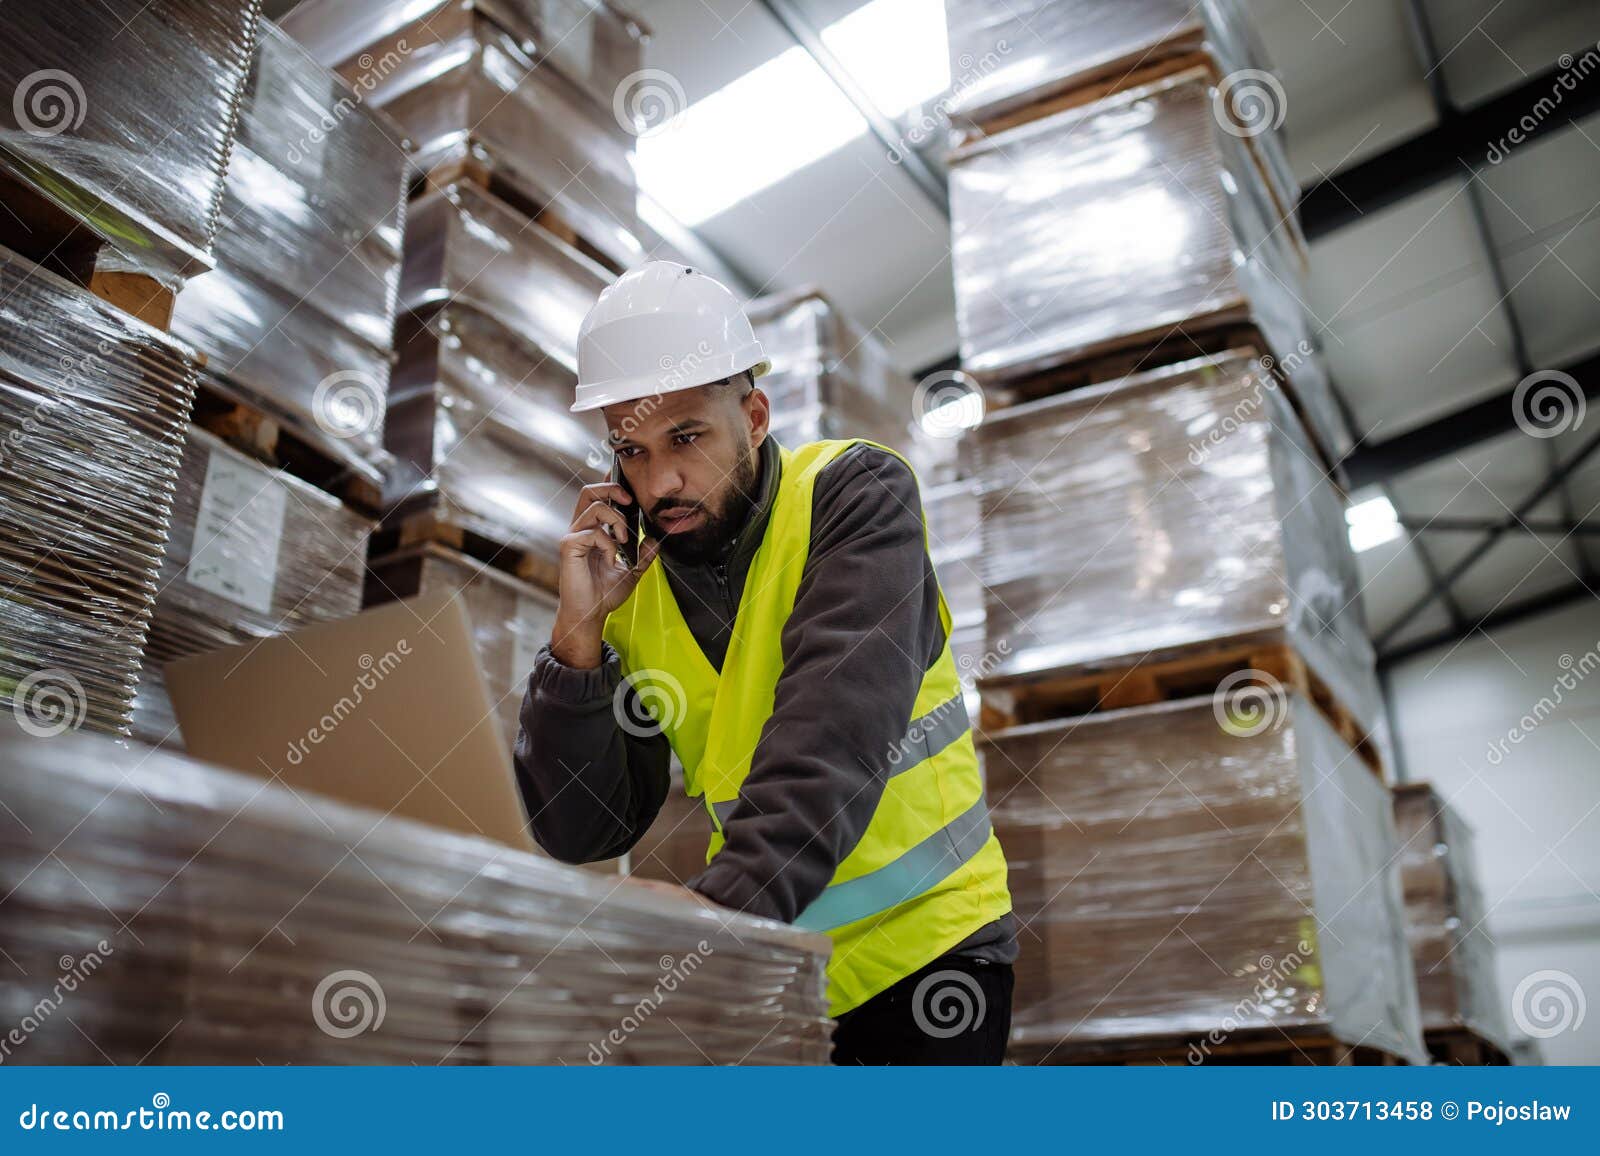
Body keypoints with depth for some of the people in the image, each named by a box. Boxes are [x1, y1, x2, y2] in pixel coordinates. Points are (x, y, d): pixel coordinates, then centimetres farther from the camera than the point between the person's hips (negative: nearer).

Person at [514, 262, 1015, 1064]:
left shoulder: (855, 495, -12)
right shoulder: (629, 582, -1)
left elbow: (836, 734, -28)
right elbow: (580, 833, -5)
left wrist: (722, 906, -41)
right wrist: (580, 631, -16)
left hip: (924, 941, -3)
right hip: (768, 963, 4)